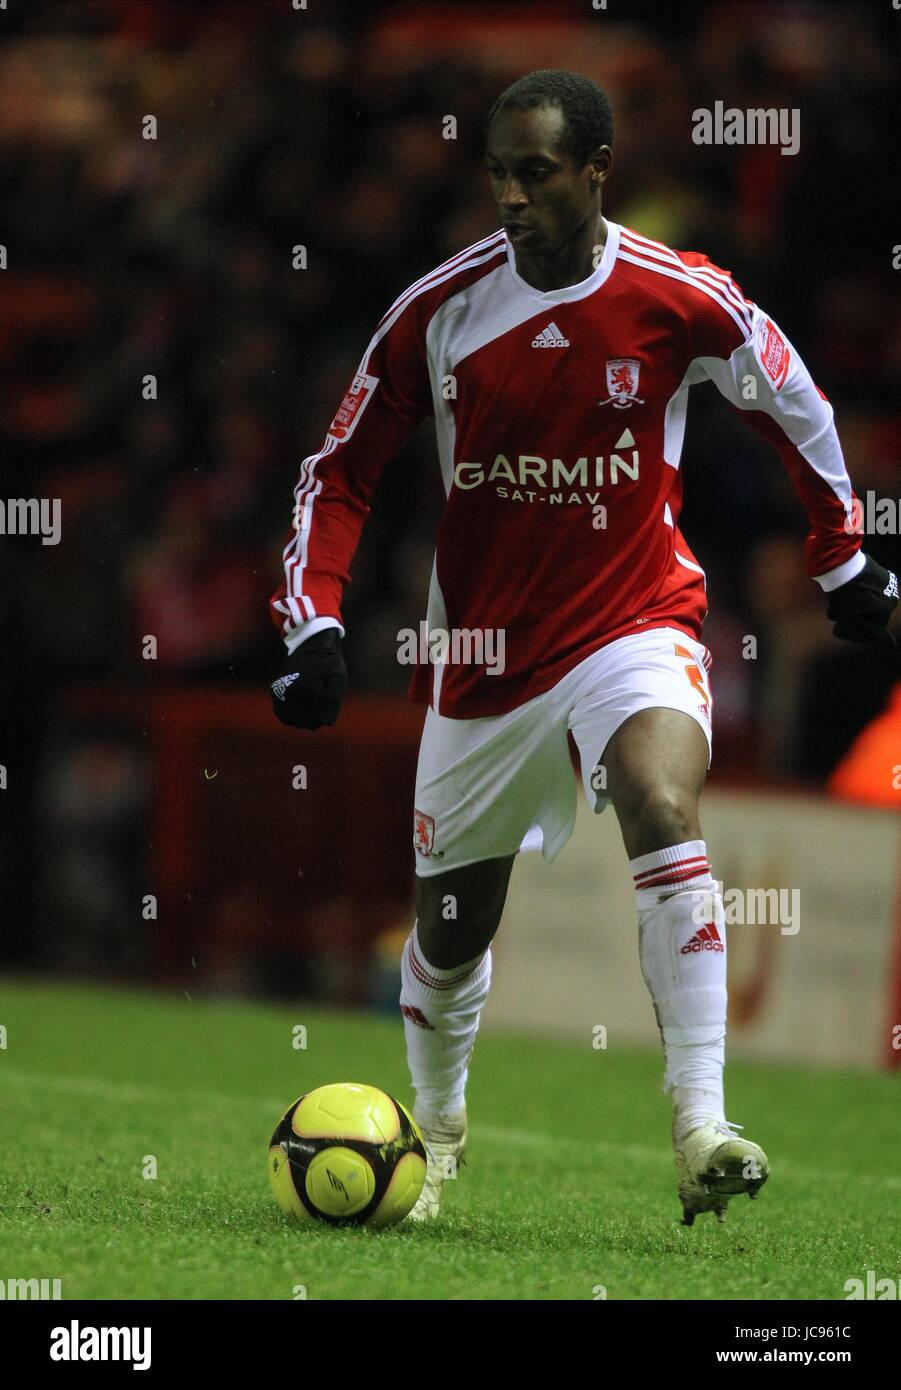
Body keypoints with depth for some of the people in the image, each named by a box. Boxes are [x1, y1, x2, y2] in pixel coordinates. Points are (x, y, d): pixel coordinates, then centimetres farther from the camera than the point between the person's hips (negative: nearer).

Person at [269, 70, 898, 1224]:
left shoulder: (682, 302, -12)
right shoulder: (439, 310, -10)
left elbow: (793, 405, 8)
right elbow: (340, 471, 0)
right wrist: (315, 625, -12)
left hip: (636, 620, -2)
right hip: (483, 644, 2)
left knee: (665, 807, -31)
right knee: (451, 925, 10)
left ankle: (700, 1129, -33)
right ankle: (436, 1129, 41)